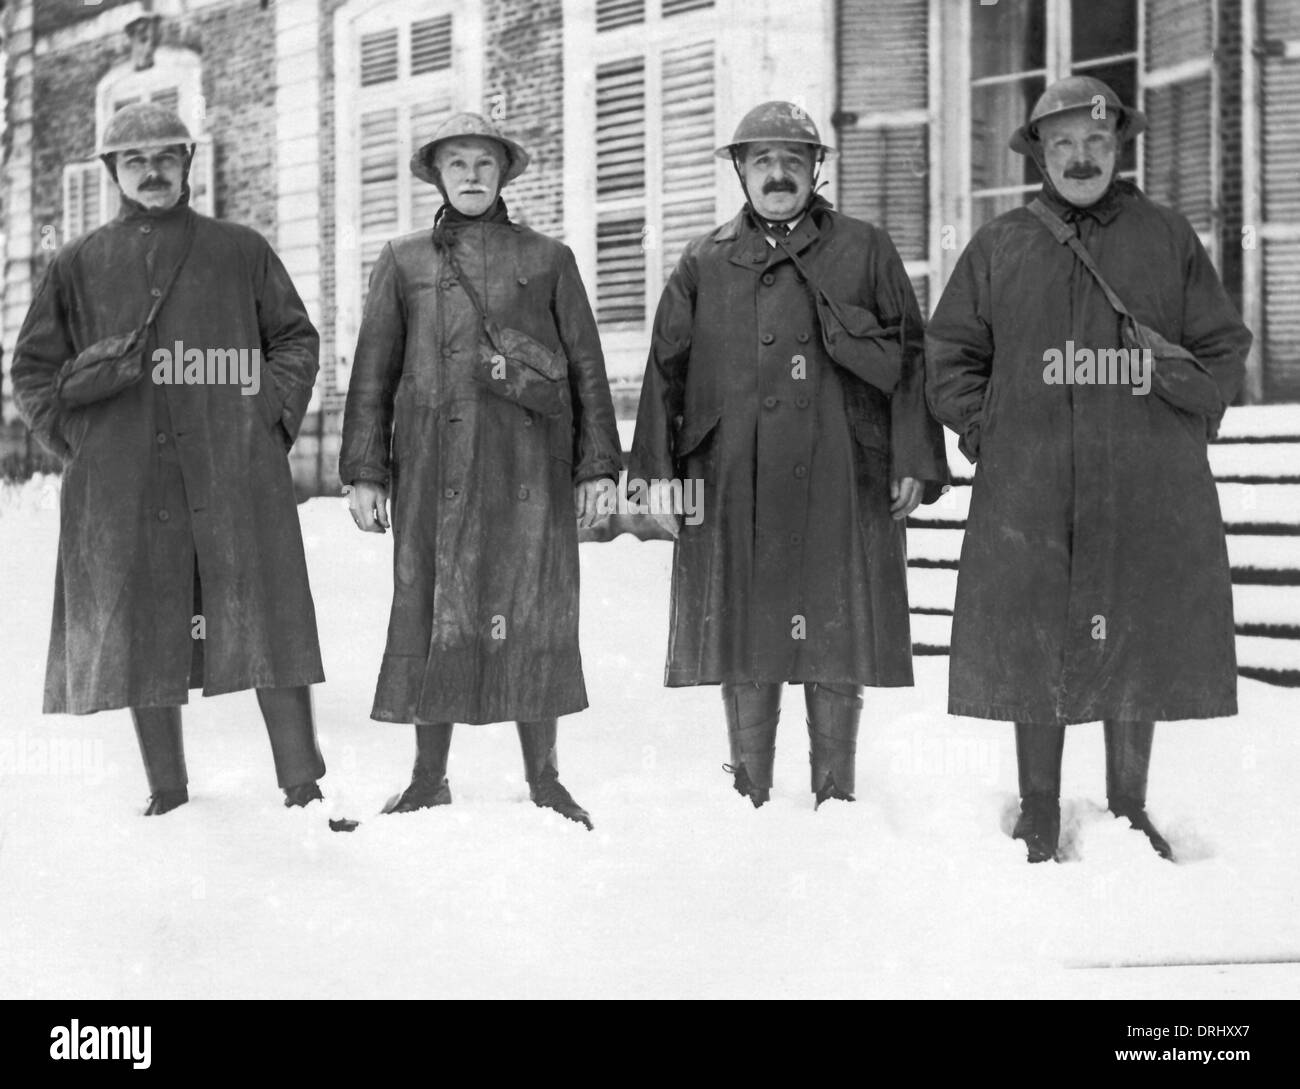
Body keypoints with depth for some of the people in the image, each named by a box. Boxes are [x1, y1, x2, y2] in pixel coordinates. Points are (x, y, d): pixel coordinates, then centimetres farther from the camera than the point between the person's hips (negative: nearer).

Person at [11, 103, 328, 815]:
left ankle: (302, 789, -2)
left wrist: (274, 416, 3)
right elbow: (32, 369, 17)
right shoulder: (79, 265, 14)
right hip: (122, 485, 1)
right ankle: (167, 796, 13)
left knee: (267, 623, -6)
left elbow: (296, 339, 17)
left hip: (236, 472, -1)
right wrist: (77, 437, 4)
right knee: (142, 635, 3)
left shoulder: (241, 252, 12)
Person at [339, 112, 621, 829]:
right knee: (434, 610, 0)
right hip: (436, 462, 0)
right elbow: (372, 373, 11)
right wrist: (364, 471, 4)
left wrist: (598, 466, 4)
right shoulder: (403, 262, 13)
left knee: (534, 609, -1)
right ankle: (429, 780, 10)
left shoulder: (548, 259, 12)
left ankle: (543, 779, 9)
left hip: (531, 464, 0)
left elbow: (587, 368, 10)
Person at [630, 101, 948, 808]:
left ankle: (836, 797, 12)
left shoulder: (864, 251, 10)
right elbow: (666, 367, 12)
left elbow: (911, 359, 6)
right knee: (743, 641, 3)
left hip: (842, 481, -1)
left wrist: (913, 461, -2)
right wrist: (658, 467, 3)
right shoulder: (706, 262, 13)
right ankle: (750, 797, 15)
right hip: (735, 485, 1)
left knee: (837, 642, 0)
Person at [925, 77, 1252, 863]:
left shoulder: (1169, 238, 8)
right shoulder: (1000, 246, 8)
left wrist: (1179, 428, 0)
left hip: (1150, 497, 1)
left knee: (1141, 647, 7)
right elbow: (951, 356, 11)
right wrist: (989, 436, 0)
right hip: (1031, 495, 0)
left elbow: (1223, 348, 10)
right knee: (1035, 649, 3)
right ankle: (1039, 818, 17)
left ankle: (1130, 813, 22)